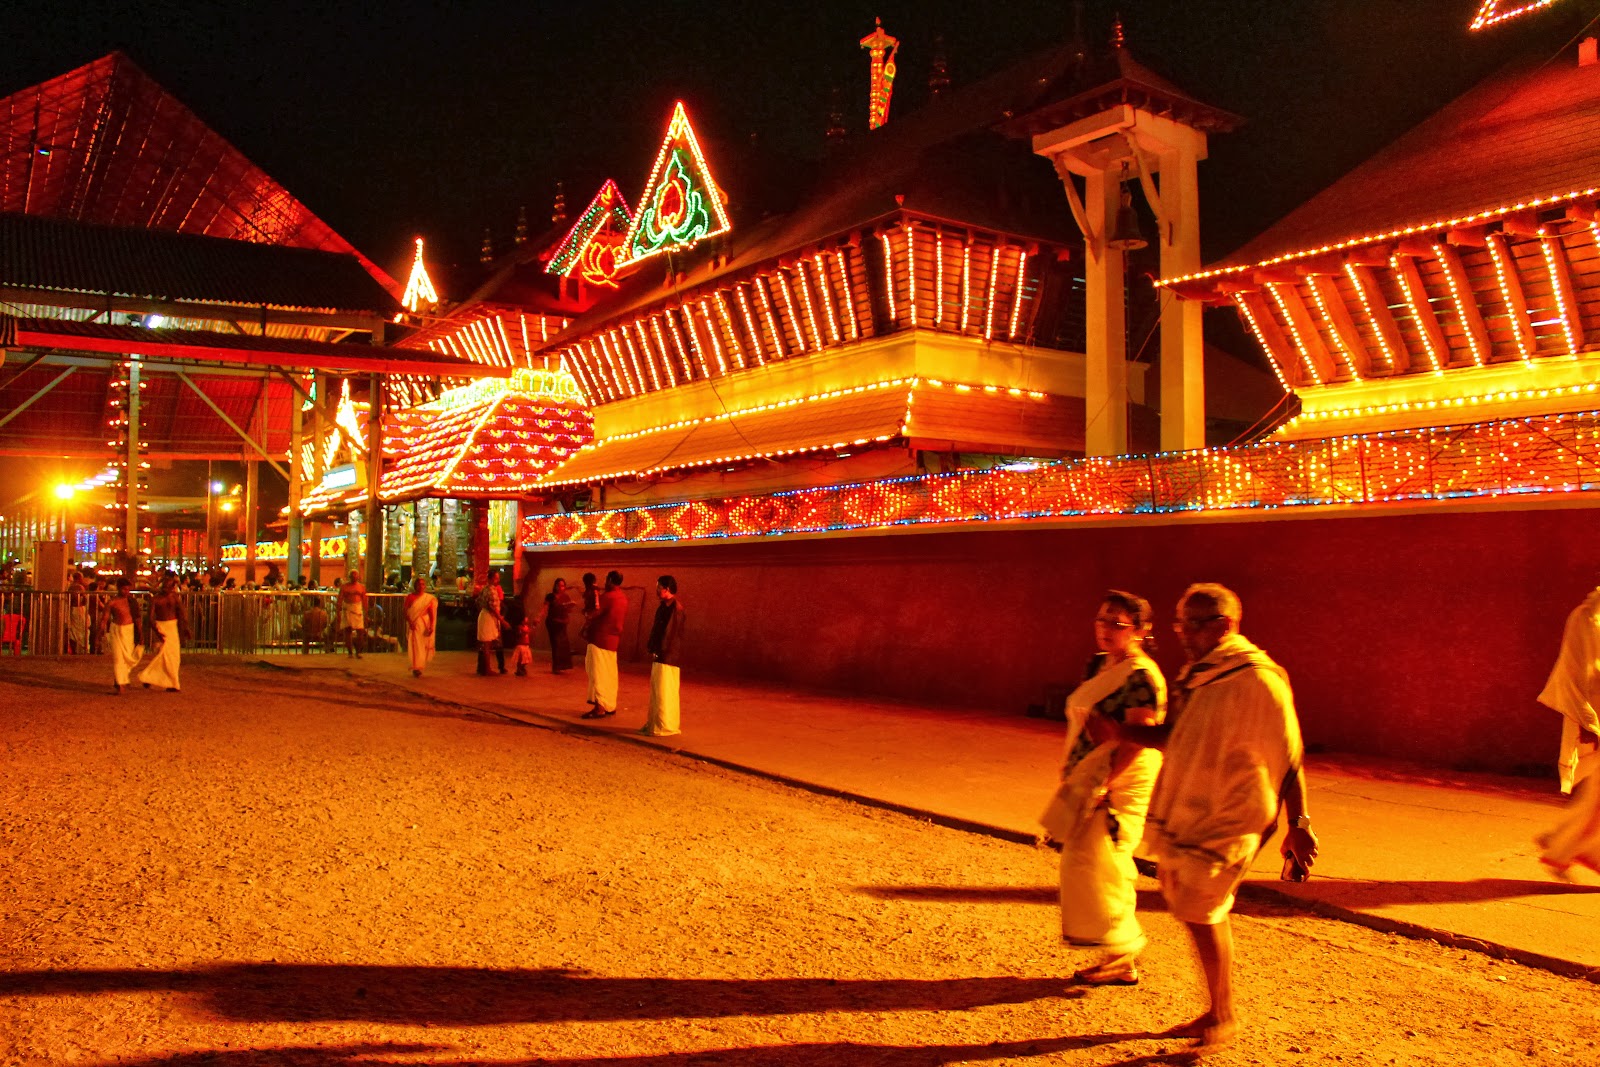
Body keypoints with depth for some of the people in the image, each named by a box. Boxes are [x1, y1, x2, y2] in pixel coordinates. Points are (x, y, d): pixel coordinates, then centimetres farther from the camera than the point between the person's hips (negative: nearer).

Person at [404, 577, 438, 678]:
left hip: (425, 625, 1)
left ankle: (420, 667, 20)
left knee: (423, 647, 5)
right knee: (415, 646, -8)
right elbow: (405, 612, 0)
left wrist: (431, 626, -7)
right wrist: (410, 622, -16)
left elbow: (432, 613, 3)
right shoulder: (410, 597, 3)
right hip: (414, 626, -1)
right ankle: (416, 668, -7)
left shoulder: (430, 598, 5)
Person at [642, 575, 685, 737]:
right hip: (660, 656, 10)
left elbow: (669, 632, -20)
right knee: (656, 691, 15)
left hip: (667, 656, -10)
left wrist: (658, 652, -19)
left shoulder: (675, 607, -15)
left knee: (664, 692, -5)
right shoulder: (664, 606, 15)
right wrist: (653, 650, 9)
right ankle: (654, 723, 24)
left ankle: (665, 727, 1)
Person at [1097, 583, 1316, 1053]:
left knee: (1200, 913, -7)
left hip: (1225, 819, -8)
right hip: (1186, 816, 9)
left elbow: (1288, 759, -15)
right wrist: (1119, 731, 7)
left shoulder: (1257, 679, -16)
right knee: (1201, 914, 16)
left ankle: (1224, 1018, 12)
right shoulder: (1197, 675, 10)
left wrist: (1298, 826, -15)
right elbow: (1174, 736, 20)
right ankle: (1216, 1014, 31)